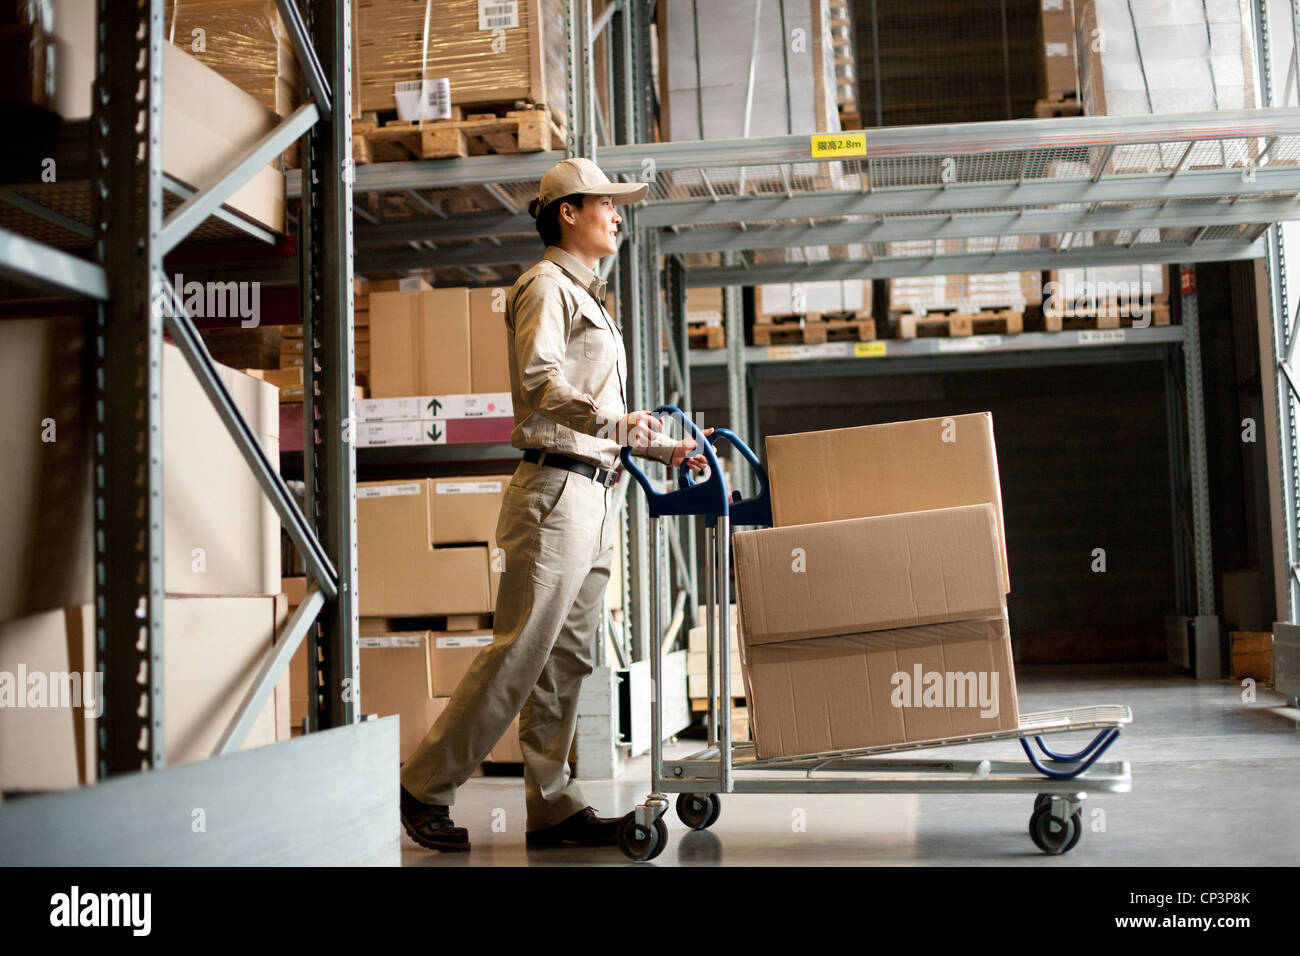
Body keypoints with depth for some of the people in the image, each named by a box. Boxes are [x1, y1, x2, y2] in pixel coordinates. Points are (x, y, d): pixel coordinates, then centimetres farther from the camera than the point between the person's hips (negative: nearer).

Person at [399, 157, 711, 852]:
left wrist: (667, 449, 25)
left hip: (593, 495, 10)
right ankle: (425, 788, -1)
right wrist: (612, 423, -31)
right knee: (518, 652, -10)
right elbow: (539, 382, -19)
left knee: (566, 659, 7)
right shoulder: (546, 286, -3)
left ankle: (552, 807, 10)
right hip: (556, 488, -10)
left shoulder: (587, 298, 27)